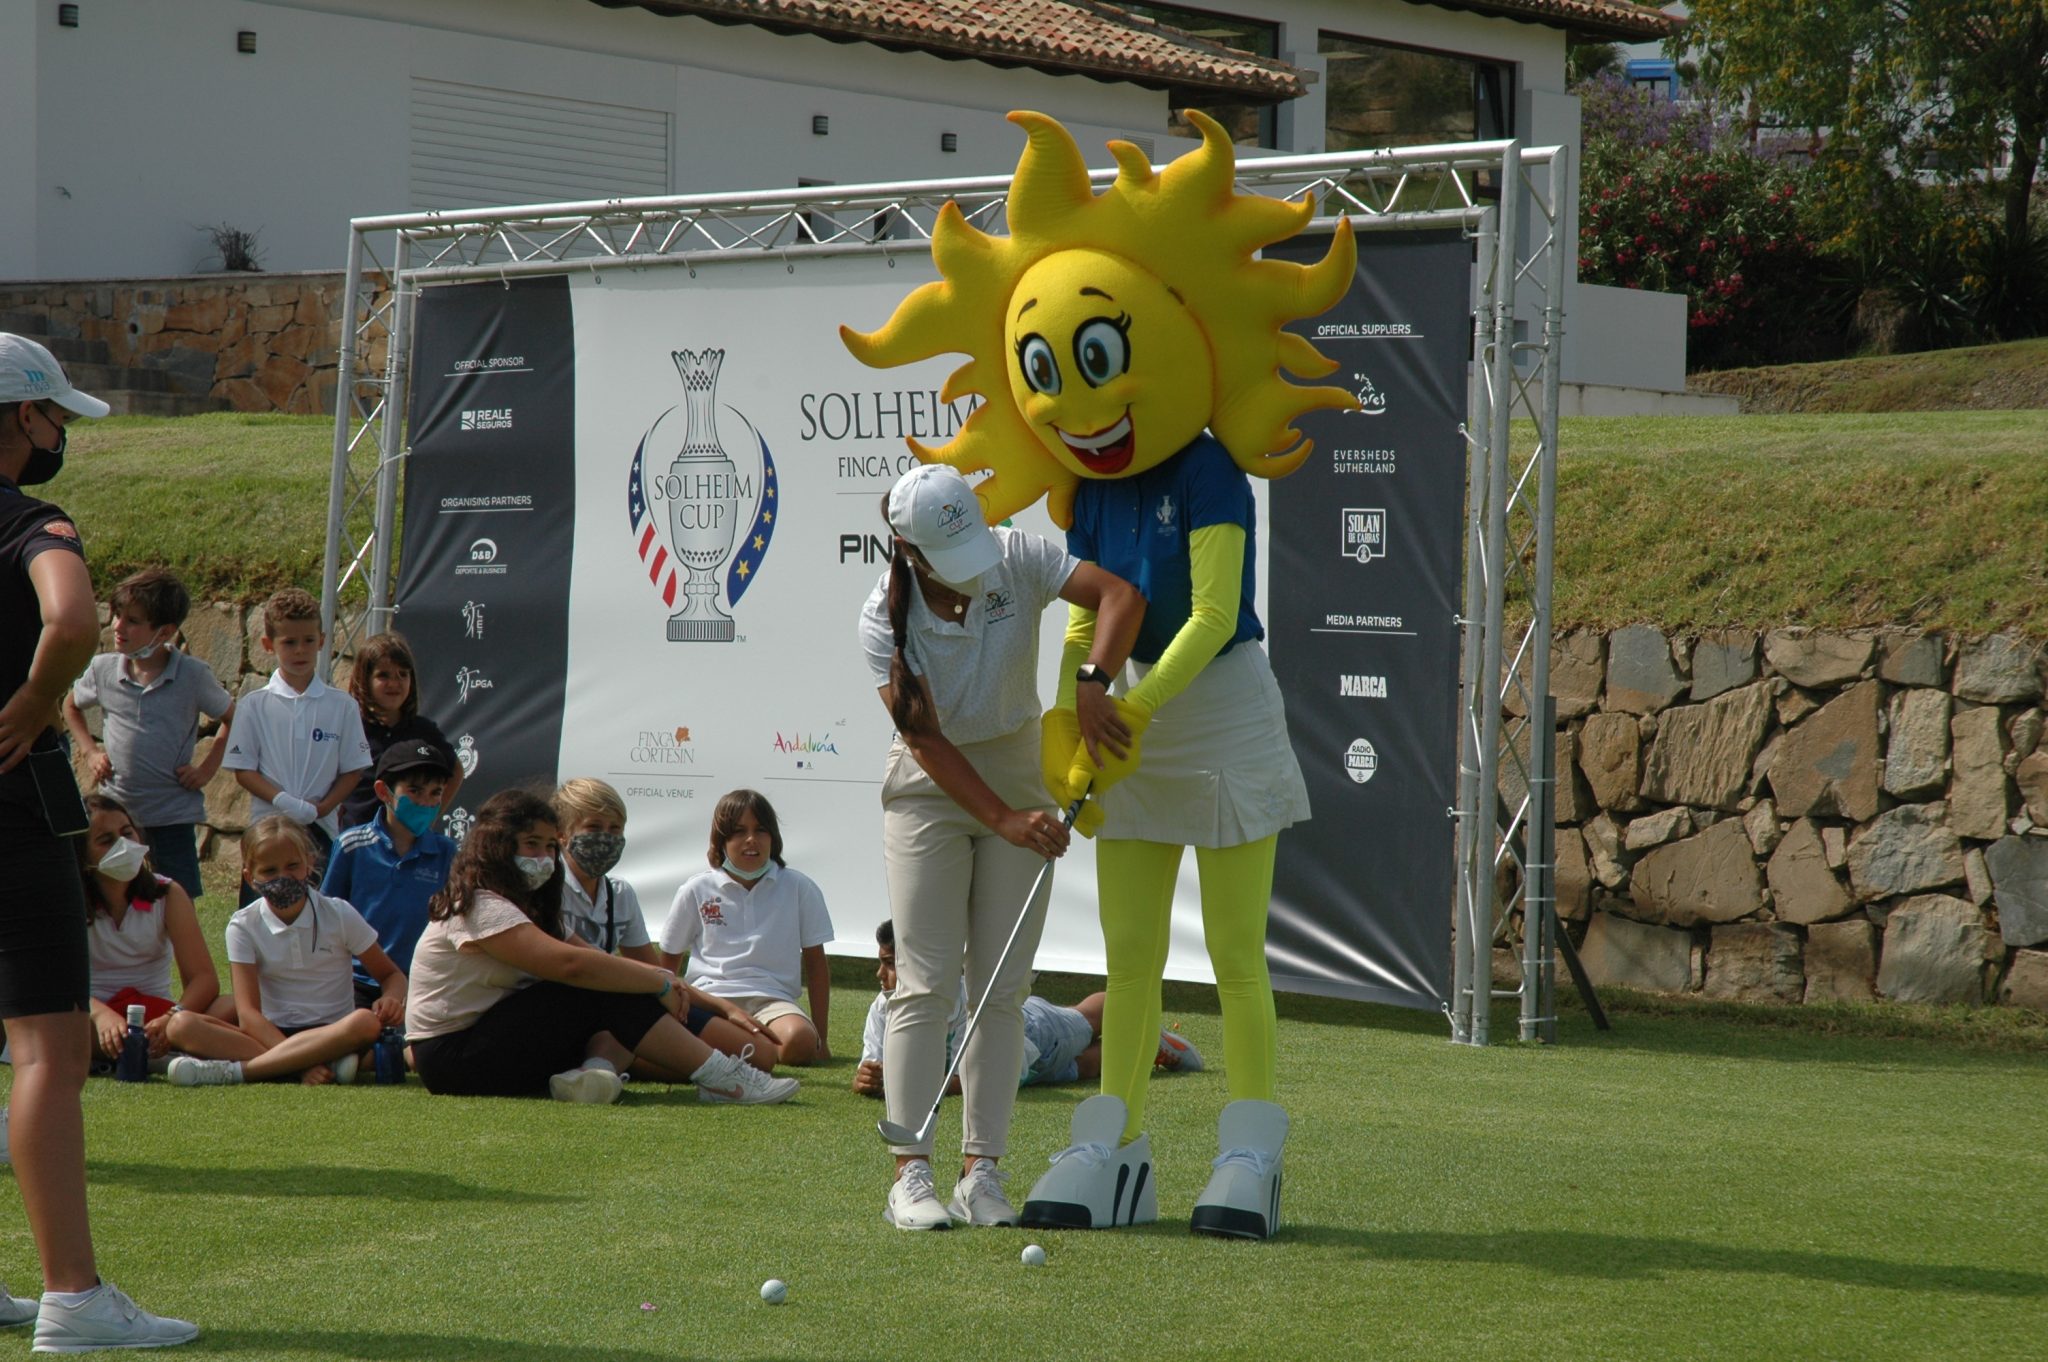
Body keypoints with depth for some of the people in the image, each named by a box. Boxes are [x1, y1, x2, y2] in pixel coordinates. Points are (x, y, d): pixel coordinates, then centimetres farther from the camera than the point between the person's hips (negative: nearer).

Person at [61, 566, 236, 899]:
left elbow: (234, 719, 7)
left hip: (173, 813, -3)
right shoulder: (103, 669, 1)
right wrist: (89, 751, 9)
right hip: (114, 811, 3)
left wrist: (207, 768, -1)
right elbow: (71, 707, 22)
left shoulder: (193, 675, -7)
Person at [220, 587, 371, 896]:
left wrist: (319, 809, -10)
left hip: (321, 834, 1)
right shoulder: (254, 706, 3)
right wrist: (283, 801, -15)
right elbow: (243, 769, 0)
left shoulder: (342, 707, 4)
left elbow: (353, 769, 5)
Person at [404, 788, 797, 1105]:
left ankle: (597, 1068, -29)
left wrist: (659, 977, -9)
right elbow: (570, 964, -28)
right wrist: (660, 984, -20)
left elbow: (585, 954, 10)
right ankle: (720, 1080, -21)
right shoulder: (481, 907, -17)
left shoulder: (521, 906, 17)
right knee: (605, 995, -20)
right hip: (452, 1059, -10)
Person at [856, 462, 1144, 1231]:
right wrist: (1003, 819, -27)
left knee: (1003, 987, 0)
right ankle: (911, 1174, -8)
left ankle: (982, 1171, 2)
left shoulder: (1018, 559, -14)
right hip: (930, 792, -2)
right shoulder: (884, 619, -17)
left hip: (1021, 776, 2)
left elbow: (1121, 597, -20)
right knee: (926, 984, -8)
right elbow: (926, 739, -19)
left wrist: (1091, 688, -34)